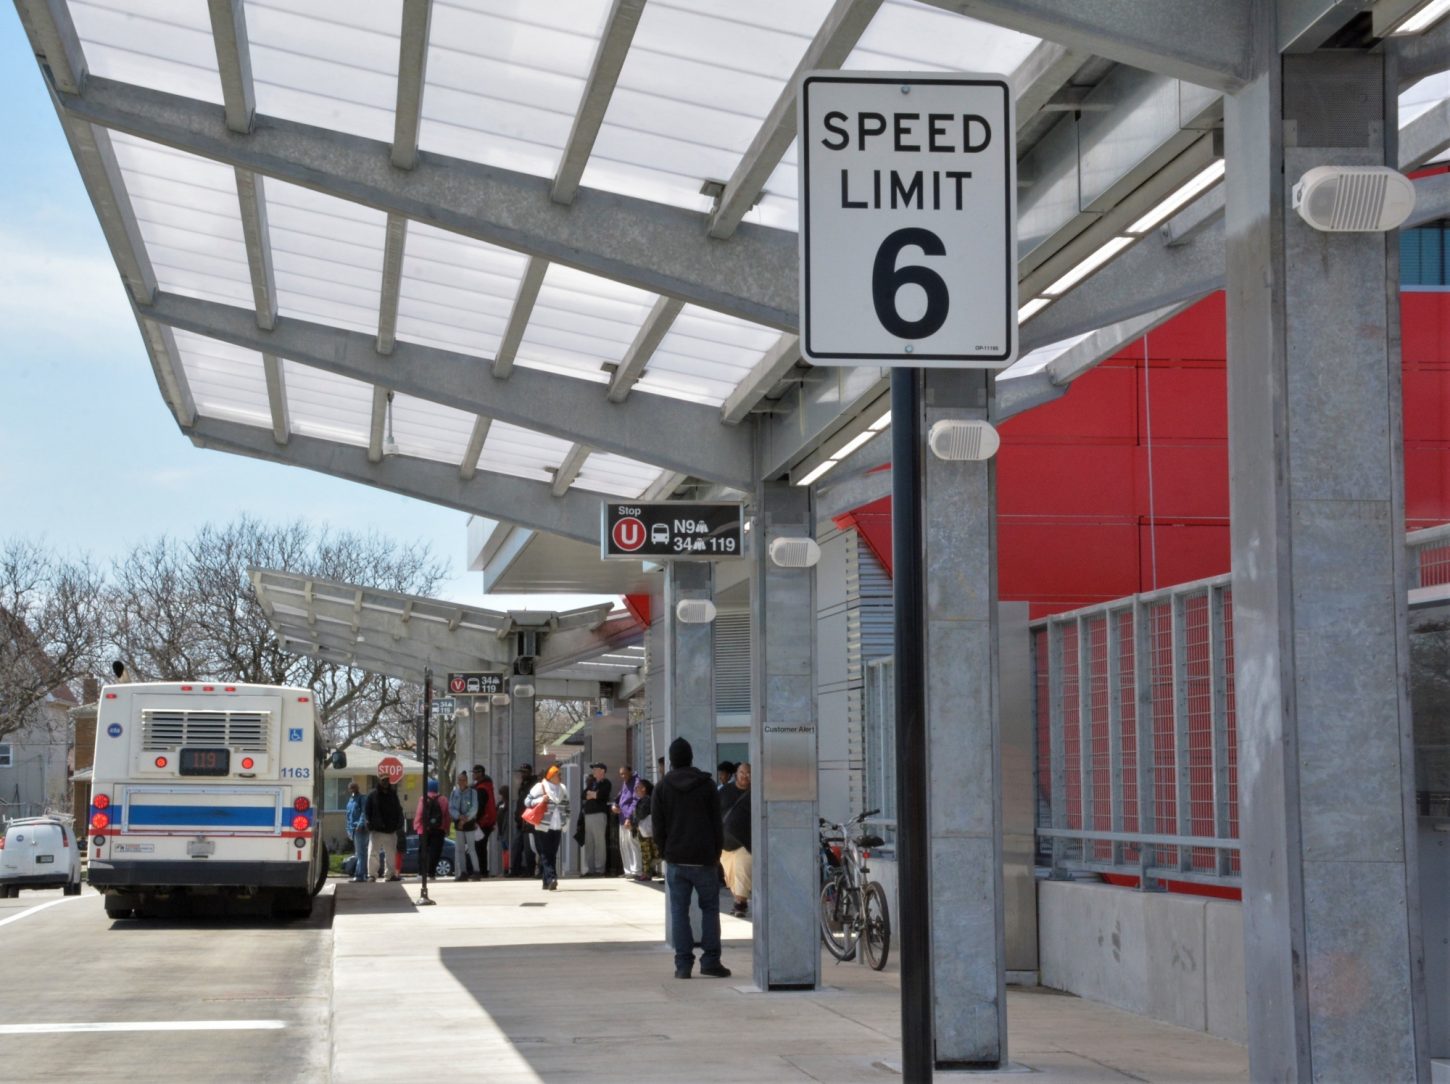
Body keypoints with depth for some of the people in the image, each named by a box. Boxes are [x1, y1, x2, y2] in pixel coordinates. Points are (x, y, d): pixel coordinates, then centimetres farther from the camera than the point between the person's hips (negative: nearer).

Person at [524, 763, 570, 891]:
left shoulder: (563, 789, 13)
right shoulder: (540, 787, -3)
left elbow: (567, 807, 20)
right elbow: (527, 802, -4)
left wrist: (566, 823, 13)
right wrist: (541, 800, -18)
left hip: (557, 827, 5)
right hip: (543, 827, -5)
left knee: (552, 855, 5)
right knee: (545, 854, -11)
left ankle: (547, 882, 9)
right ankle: (550, 879, -20)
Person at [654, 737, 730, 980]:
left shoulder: (662, 788, 2)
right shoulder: (707, 785, 0)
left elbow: (658, 828, 3)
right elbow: (716, 823, 1)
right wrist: (717, 853, 9)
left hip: (675, 859, 1)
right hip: (703, 859, -1)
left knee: (679, 911, 4)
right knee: (710, 908, 9)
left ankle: (683, 964, 0)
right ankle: (710, 960, 2)